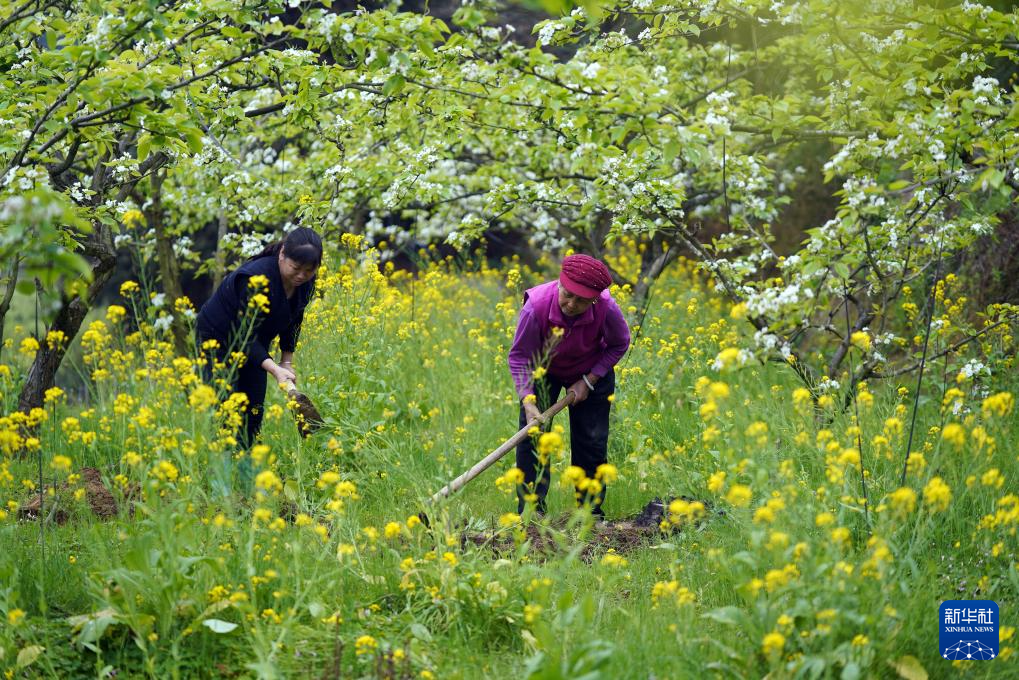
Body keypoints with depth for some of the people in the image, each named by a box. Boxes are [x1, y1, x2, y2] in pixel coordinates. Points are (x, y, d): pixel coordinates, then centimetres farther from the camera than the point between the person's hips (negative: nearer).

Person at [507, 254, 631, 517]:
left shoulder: (607, 309, -34)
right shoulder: (536, 307, -37)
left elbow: (619, 345, -11)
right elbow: (519, 357, -23)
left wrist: (589, 381, -17)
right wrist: (528, 402, -33)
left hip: (592, 373, 1)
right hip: (543, 370, -1)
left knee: (591, 442, 3)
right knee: (533, 438, -10)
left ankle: (591, 512, 18)